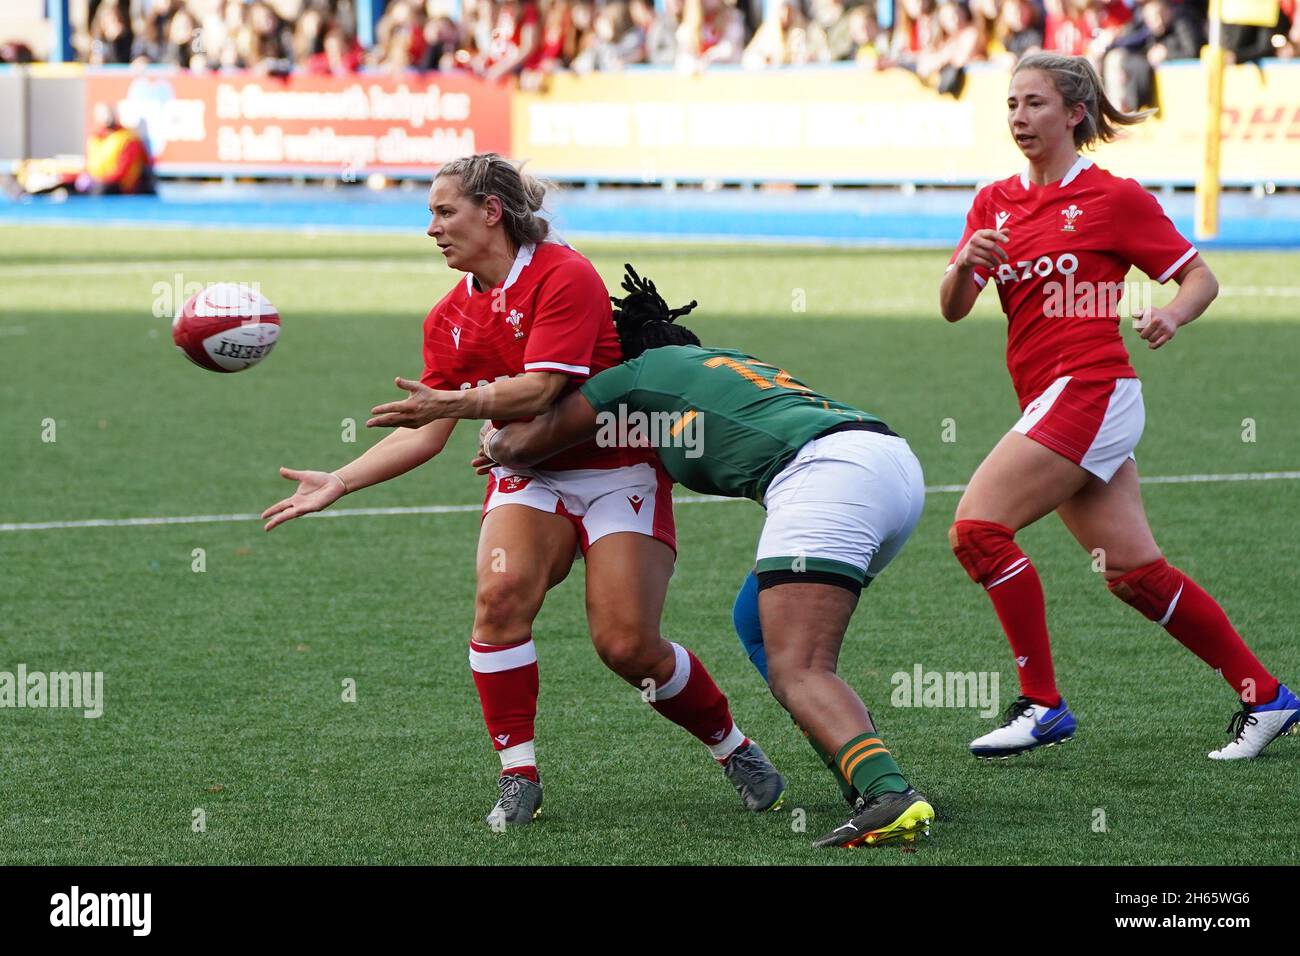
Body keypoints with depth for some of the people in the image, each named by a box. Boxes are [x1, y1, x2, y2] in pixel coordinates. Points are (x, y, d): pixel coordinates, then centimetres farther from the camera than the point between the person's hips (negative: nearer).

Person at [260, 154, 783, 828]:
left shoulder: (563, 276, -15)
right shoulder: (449, 317, 6)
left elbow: (539, 390, -25)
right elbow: (430, 434, 8)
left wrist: (455, 400, -39)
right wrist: (339, 482, 0)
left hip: (619, 473, -5)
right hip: (531, 476, 5)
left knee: (628, 646, -14)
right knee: (500, 594, -24)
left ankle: (734, 749, 13)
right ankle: (518, 780, -15)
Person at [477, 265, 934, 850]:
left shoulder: (639, 372, 17)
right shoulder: (728, 360, 38)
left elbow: (523, 445, 22)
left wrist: (495, 441, 47)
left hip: (825, 473, -8)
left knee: (795, 675, -14)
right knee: (762, 622, 24)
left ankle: (889, 797, -38)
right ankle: (873, 779, 14)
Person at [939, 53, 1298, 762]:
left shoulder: (1114, 197, -2)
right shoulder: (995, 202, 14)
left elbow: (1200, 277, 2)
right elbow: (953, 309, 8)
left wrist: (1171, 315, -19)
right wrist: (966, 263, -14)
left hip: (1090, 389, -7)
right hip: (1049, 400, 7)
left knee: (978, 526, -17)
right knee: (1135, 572, 7)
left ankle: (1042, 703, -11)